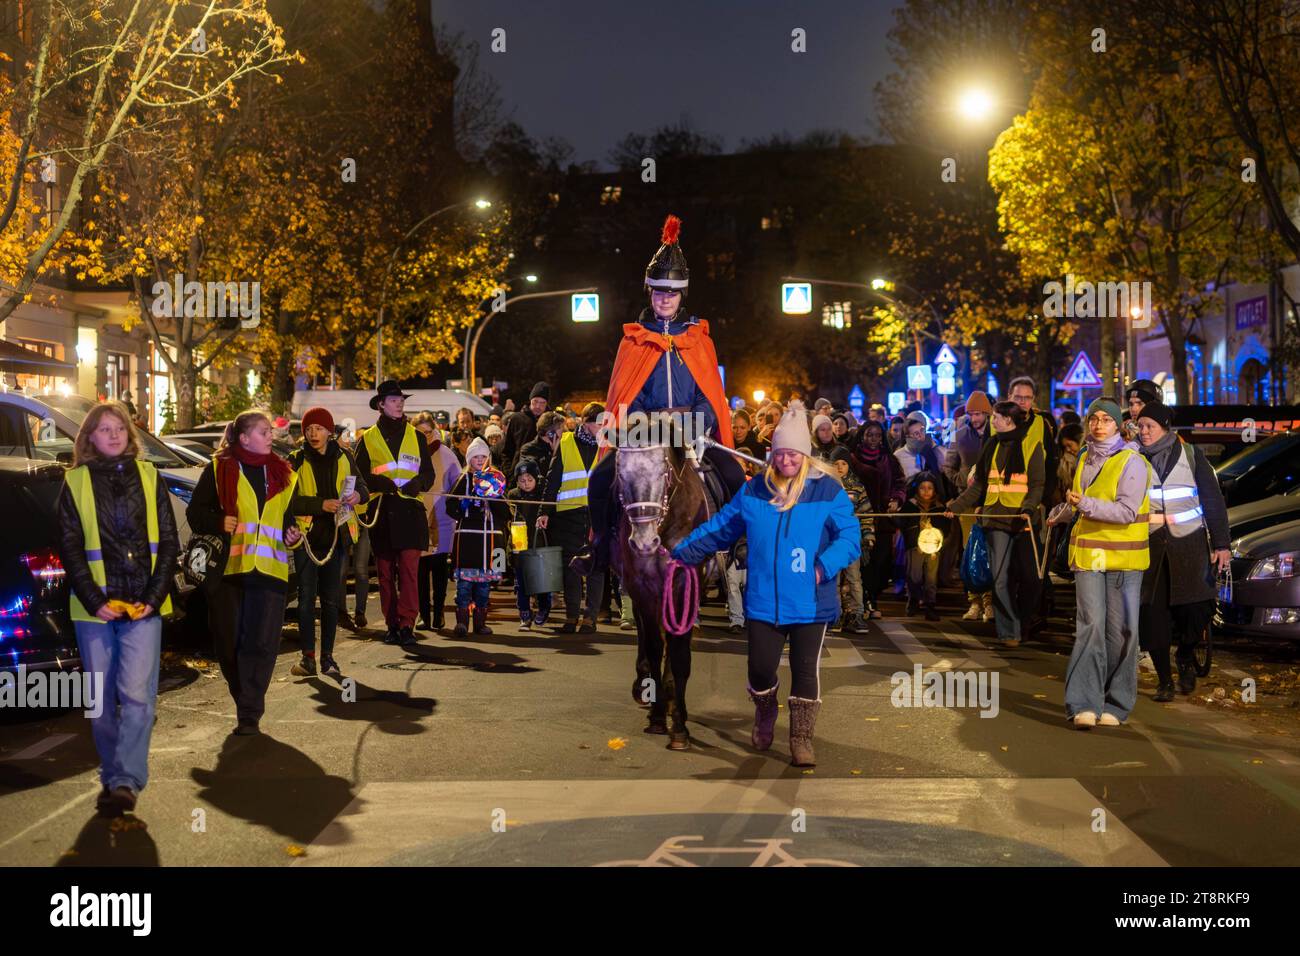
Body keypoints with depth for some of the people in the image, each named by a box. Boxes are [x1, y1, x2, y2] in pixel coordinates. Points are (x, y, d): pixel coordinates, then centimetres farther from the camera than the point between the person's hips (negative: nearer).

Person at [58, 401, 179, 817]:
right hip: (94, 609, 1)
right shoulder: (75, 483, 5)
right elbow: (69, 549, 2)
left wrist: (153, 597, -5)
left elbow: (168, 543, 6)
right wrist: (95, 601, -8)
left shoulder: (149, 477, 8)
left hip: (143, 606, 0)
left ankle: (126, 780, -11)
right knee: (102, 699, 6)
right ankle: (112, 775, 18)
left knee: (137, 693, -11)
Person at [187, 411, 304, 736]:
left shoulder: (284, 475, 14)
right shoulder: (219, 469, 5)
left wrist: (293, 536, 0)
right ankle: (246, 704, 24)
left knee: (261, 643, -6)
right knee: (229, 642, 5)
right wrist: (220, 522, -14)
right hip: (228, 569, -1)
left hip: (270, 570, 1)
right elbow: (195, 513, 5)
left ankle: (250, 713, -1)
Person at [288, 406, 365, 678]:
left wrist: (358, 495, -9)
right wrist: (321, 504, -20)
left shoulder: (343, 457, 8)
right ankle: (308, 657, 0)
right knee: (306, 597, -3)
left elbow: (361, 484, 15)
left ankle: (327, 657, 11)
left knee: (331, 599, 6)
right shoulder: (296, 460, 1)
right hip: (306, 536, -2)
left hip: (336, 536, 2)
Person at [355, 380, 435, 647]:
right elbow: (359, 475, 8)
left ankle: (407, 625, -12)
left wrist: (418, 482, -8)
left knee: (409, 569, -12)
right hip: (381, 511, 1)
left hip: (410, 510, 0)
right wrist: (377, 481, -12)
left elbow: (429, 472, 14)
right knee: (385, 572, 3)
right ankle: (392, 625, 10)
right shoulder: (368, 438, 11)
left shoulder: (416, 437, 14)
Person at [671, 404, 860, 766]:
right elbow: (719, 528, 13)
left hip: (811, 604, -2)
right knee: (761, 668, 6)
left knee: (806, 671, 3)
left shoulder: (828, 491, -5)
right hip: (763, 602, 2)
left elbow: (850, 538, -9)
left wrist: (824, 567, -24)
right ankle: (765, 714, 38)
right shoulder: (753, 491, 5)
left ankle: (802, 739, 18)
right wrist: (681, 552, 12)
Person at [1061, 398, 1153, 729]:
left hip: (1123, 557, -4)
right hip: (1088, 554, 4)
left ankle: (1116, 704, 13)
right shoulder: (1085, 459, 13)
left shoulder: (1132, 462, -7)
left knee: (1121, 630, 2)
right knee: (1090, 626, -7)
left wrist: (1086, 505, -24)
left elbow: (1127, 511, -17)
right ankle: (1084, 705, -11)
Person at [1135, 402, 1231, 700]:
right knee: (1153, 614, -1)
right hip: (1148, 546, 1)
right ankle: (1165, 680, 11)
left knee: (1195, 608, -10)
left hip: (1188, 544, -1)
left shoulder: (1190, 455, 4)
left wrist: (1221, 544, 0)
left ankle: (1186, 656, 21)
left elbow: (1213, 500, 5)